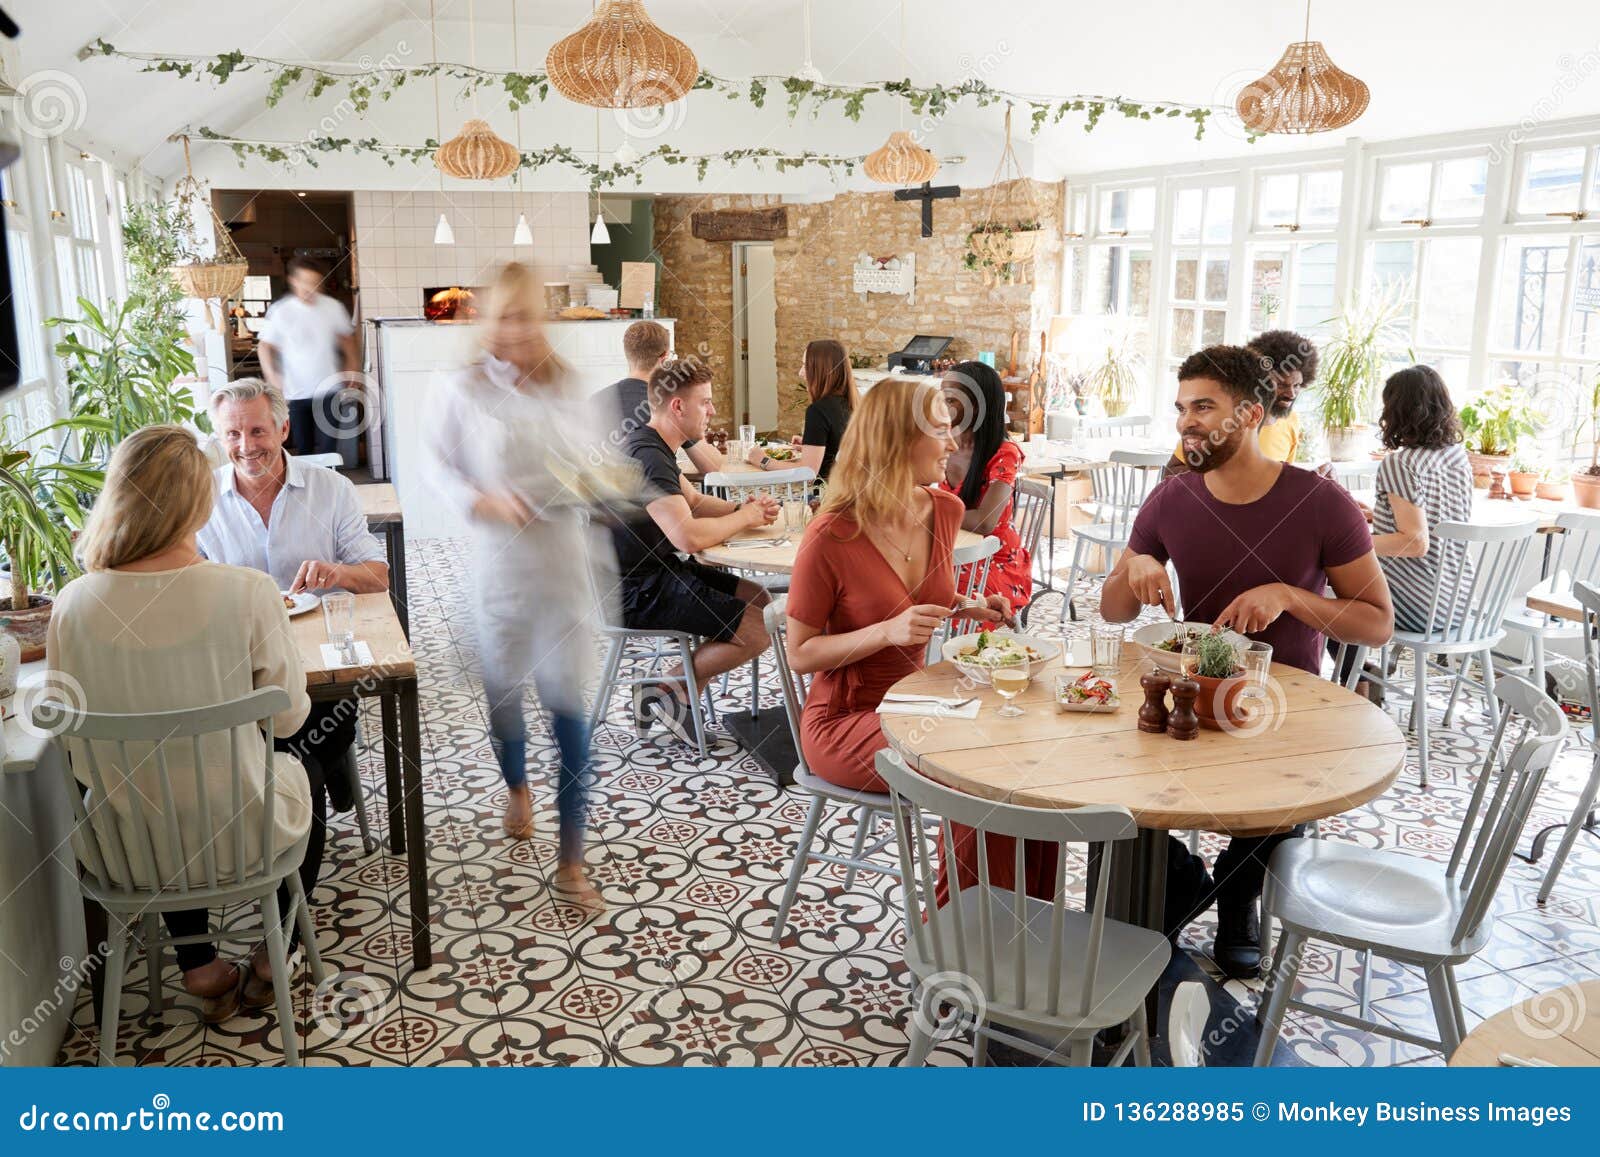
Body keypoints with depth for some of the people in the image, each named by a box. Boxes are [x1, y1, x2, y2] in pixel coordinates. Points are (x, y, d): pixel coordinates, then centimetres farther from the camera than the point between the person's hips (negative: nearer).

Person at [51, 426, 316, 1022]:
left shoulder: (74, 604, -15)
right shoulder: (247, 593, -23)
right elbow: (288, 717, -10)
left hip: (131, 850, 3)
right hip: (240, 837, -2)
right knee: (303, 774, 32)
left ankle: (199, 966, 35)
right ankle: (271, 959, 38)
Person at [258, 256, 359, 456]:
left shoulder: (333, 307, -1)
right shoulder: (279, 311, -5)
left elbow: (346, 336, 16)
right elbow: (266, 345, 1)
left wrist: (351, 363, 7)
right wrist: (272, 376, -13)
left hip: (329, 389, 0)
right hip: (296, 393, 0)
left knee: (328, 447, -8)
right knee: (303, 449, 10)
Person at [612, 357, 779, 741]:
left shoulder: (653, 447, 11)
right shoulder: (649, 458, -23)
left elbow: (694, 501, 21)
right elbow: (688, 536, -33)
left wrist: (745, 508, 1)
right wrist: (744, 518, -15)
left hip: (656, 572, 11)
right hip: (638, 592, -11)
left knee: (759, 599, 12)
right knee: (758, 630, -14)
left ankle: (676, 687, 10)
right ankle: (671, 688, 2)